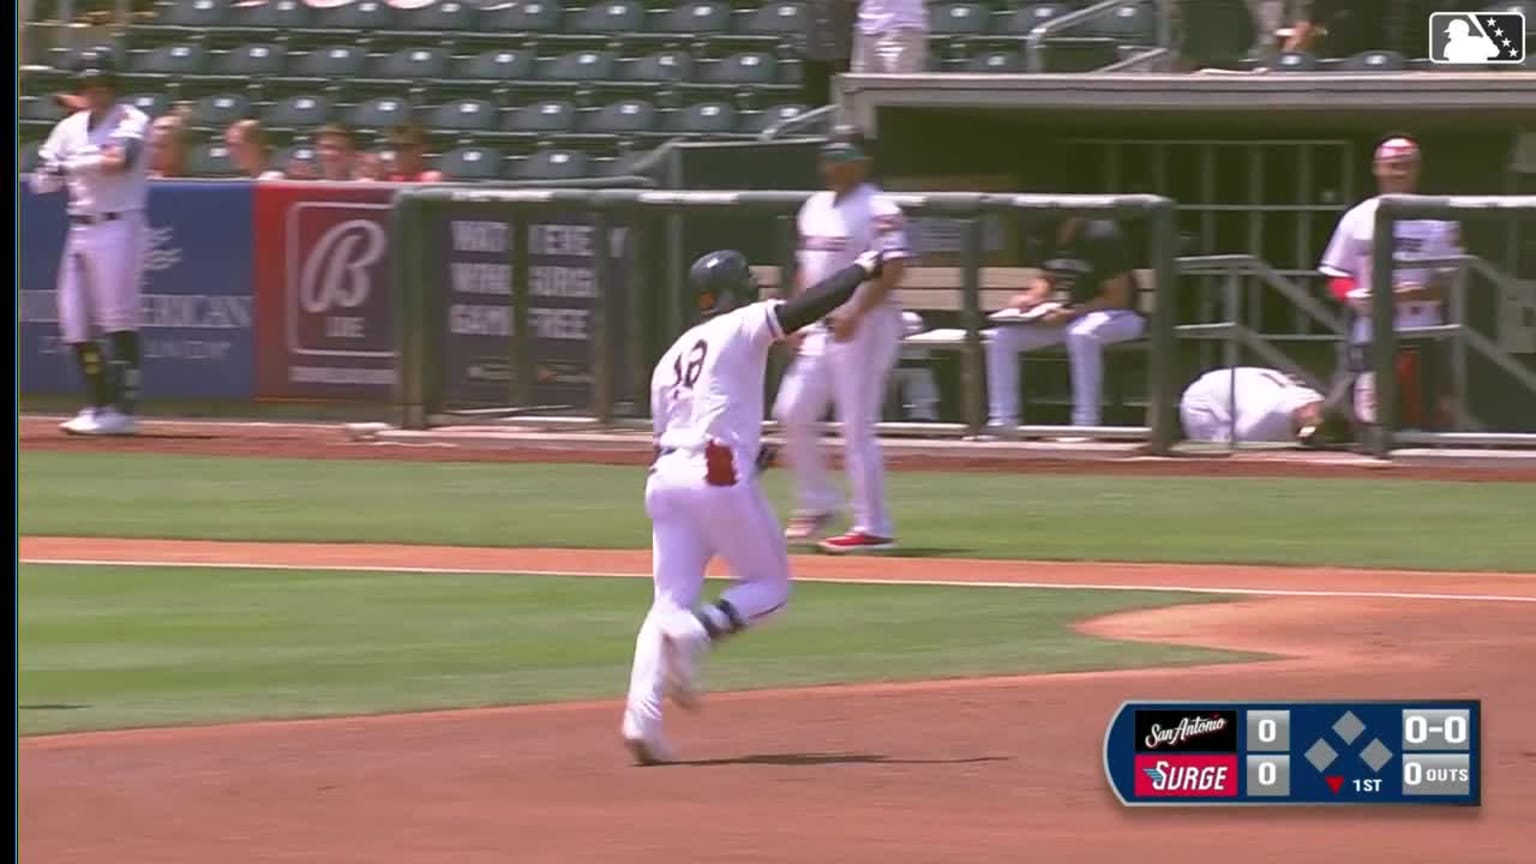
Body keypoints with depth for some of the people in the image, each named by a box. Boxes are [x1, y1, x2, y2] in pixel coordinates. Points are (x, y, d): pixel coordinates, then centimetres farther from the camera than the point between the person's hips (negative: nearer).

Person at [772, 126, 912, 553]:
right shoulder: (815, 208, 14)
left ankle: (873, 527, -5)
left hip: (864, 326, -9)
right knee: (792, 412, 7)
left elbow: (893, 268, -22)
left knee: (857, 426, -9)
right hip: (820, 327, 9)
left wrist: (856, 313, -30)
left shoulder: (877, 210, -12)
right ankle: (816, 506, 21)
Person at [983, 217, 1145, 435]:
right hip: (1063, 316, 7)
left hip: (1115, 316, -7)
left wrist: (1070, 313, -25)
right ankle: (1002, 422, -6)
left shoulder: (1101, 236, -20)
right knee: (999, 337, -6)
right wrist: (1032, 297, -5)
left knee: (1081, 334, -41)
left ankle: (1085, 425, -37)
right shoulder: (1051, 236, 0)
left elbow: (1118, 298, -19)